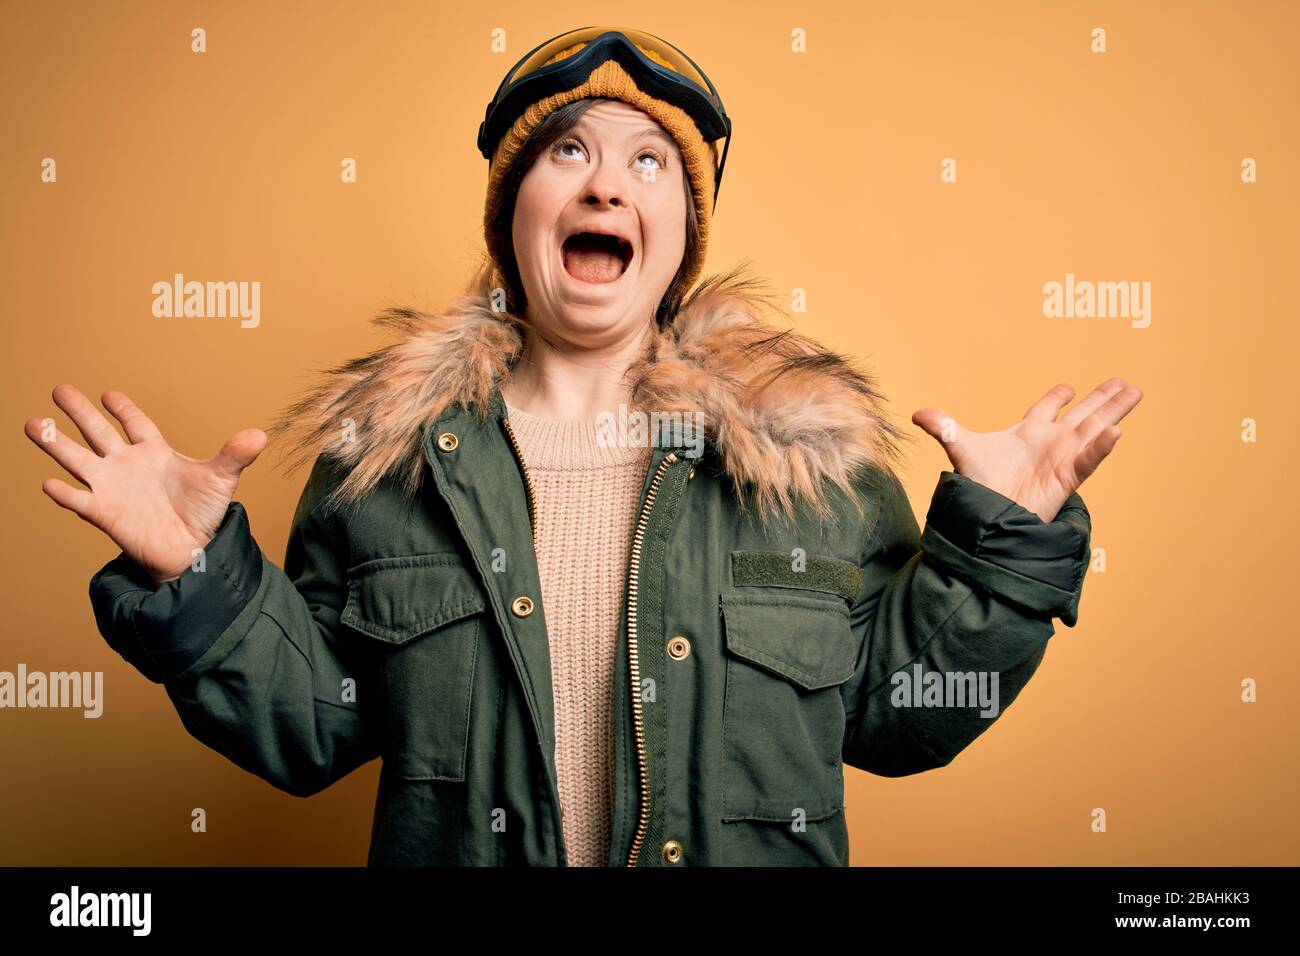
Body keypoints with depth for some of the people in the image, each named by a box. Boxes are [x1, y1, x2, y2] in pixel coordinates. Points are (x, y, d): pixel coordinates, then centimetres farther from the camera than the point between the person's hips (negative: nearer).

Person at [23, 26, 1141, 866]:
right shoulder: (388, 439, -6)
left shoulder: (811, 441, -7)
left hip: (754, 849, 0)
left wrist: (997, 536, -12)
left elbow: (892, 712, -2)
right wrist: (196, 575, -15)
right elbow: (313, 721, -2)